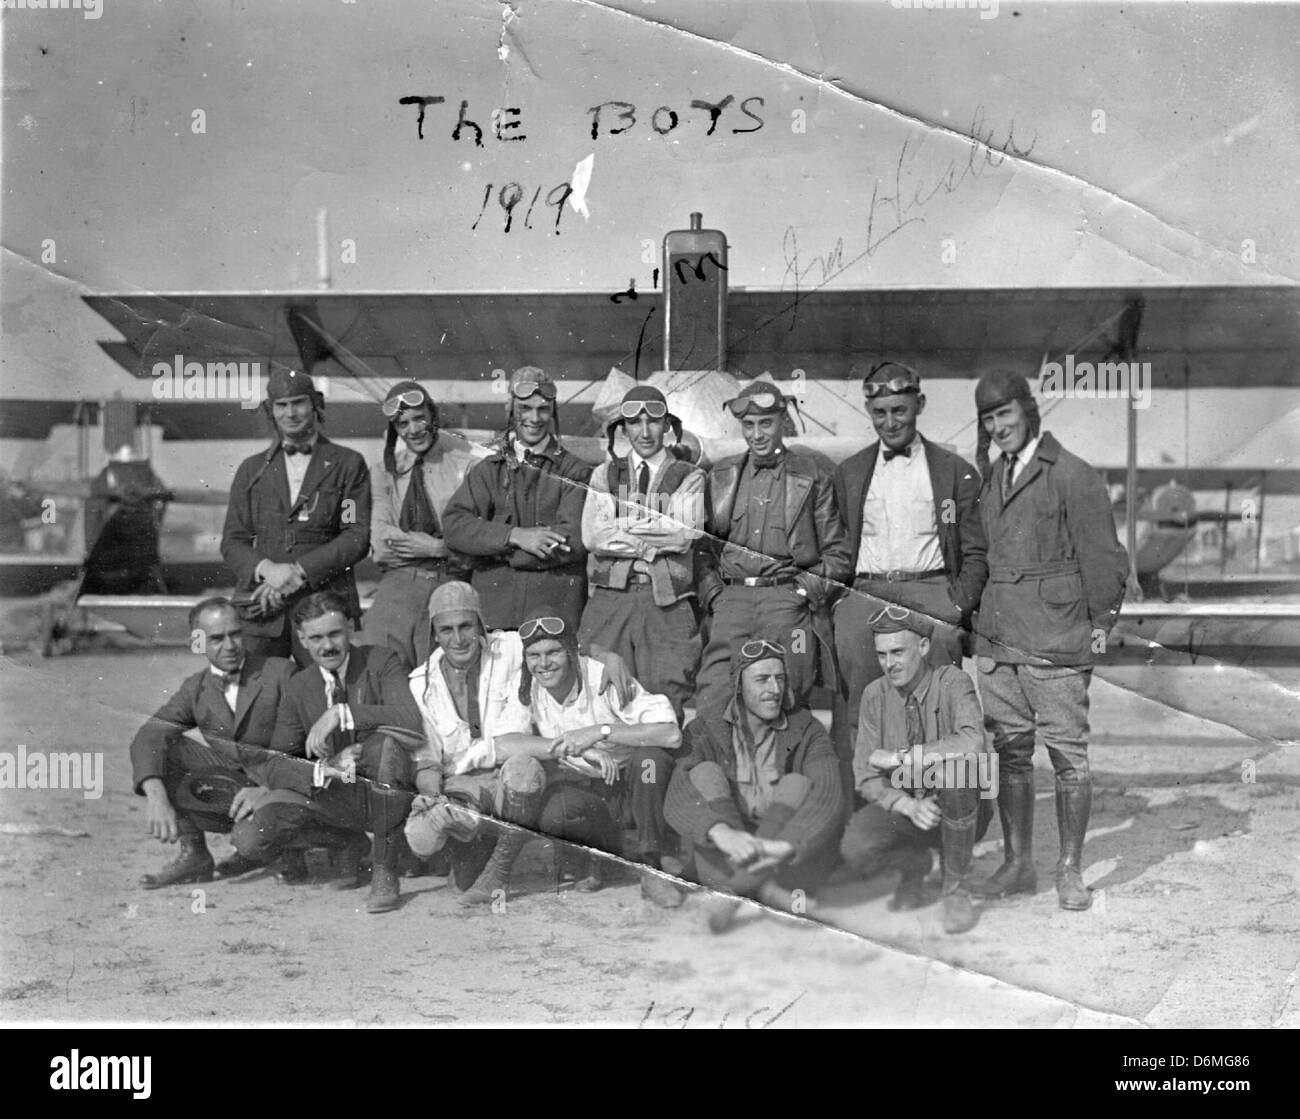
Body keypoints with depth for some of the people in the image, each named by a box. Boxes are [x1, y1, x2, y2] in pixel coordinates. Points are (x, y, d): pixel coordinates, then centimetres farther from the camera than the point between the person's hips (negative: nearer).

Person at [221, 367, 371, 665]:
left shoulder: (347, 464, 9)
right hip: (261, 607, 2)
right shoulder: (252, 469, 17)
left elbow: (357, 537, -1)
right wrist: (267, 569, -9)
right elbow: (232, 542, 12)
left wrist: (298, 571, -10)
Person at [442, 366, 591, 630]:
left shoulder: (574, 472, 7)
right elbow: (453, 525, 0)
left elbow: (575, 540, -7)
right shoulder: (488, 470, 14)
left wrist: (500, 551, -6)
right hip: (493, 606, 1)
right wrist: (515, 535, -14)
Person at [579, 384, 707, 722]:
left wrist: (620, 528, -5)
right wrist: (656, 541, -6)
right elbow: (591, 536, -1)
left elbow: (683, 535, -6)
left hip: (667, 603, -1)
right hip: (609, 597, 1)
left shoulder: (689, 477, 10)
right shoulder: (605, 475, 15)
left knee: (666, 703, -7)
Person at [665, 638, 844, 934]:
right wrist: (722, 833, -40)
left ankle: (736, 893, -33)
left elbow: (829, 798, -20)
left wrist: (786, 846, -40)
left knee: (797, 785, -20)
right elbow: (676, 800, -18)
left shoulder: (806, 730, -2)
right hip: (720, 865, 0)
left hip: (795, 863, 0)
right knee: (705, 774, -17)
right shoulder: (705, 729, -2)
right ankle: (765, 891, -33)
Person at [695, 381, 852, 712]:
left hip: (789, 600, -2)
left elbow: (837, 552, 8)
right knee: (711, 699, -12)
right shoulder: (721, 476, 17)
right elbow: (703, 545, 18)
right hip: (731, 597, 2)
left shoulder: (813, 476, 9)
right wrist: (713, 593, 4)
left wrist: (805, 590, -3)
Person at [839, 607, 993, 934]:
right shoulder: (875, 694, -4)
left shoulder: (953, 683, -15)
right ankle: (914, 864, 9)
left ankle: (957, 889, -17)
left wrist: (899, 757, -27)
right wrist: (909, 805, -23)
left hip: (961, 813, -3)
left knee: (953, 767, -37)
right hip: (902, 809, 3)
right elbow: (866, 777, -5)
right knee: (856, 850, -28)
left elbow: (972, 744, -35)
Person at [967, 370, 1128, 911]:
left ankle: (1070, 871, 10)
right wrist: (979, 620, 12)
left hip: (1056, 642, -6)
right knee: (1011, 753, 10)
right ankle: (1018, 865, 20)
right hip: (996, 641, 6)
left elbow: (1103, 557, -4)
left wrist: (1100, 623, -4)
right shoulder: (988, 478, 14)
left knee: (1068, 756, 0)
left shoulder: (1074, 476, -5)